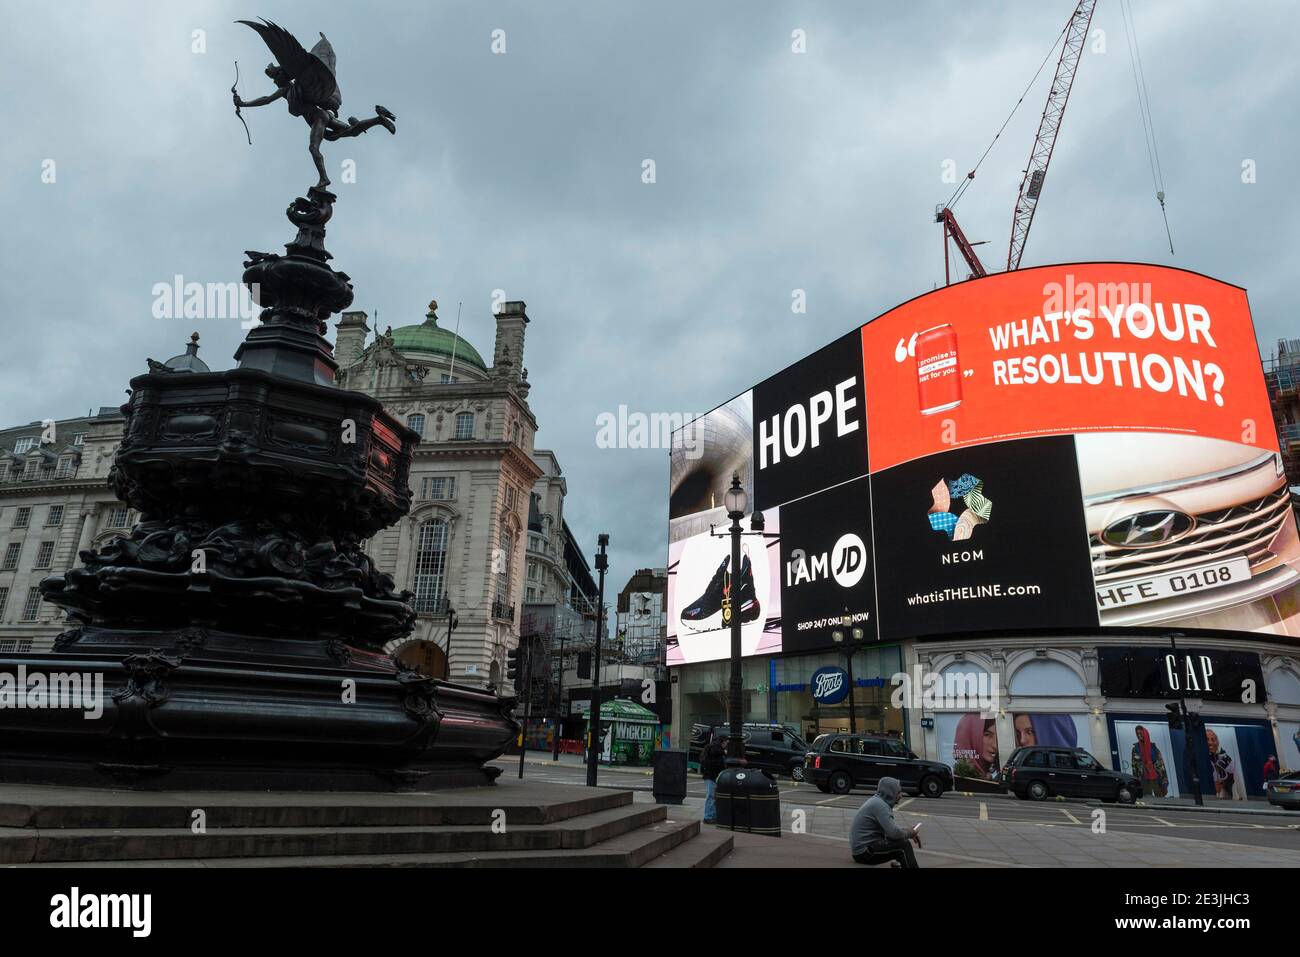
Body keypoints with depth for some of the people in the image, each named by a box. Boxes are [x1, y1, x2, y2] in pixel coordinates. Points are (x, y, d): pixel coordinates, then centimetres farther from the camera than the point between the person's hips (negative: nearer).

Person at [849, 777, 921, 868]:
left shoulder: (877, 801, 11)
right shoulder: (879, 805, -19)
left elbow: (892, 828, 20)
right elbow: (894, 833, -25)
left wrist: (910, 833, 5)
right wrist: (909, 833, -5)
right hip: (864, 851, -10)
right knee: (903, 845, -16)